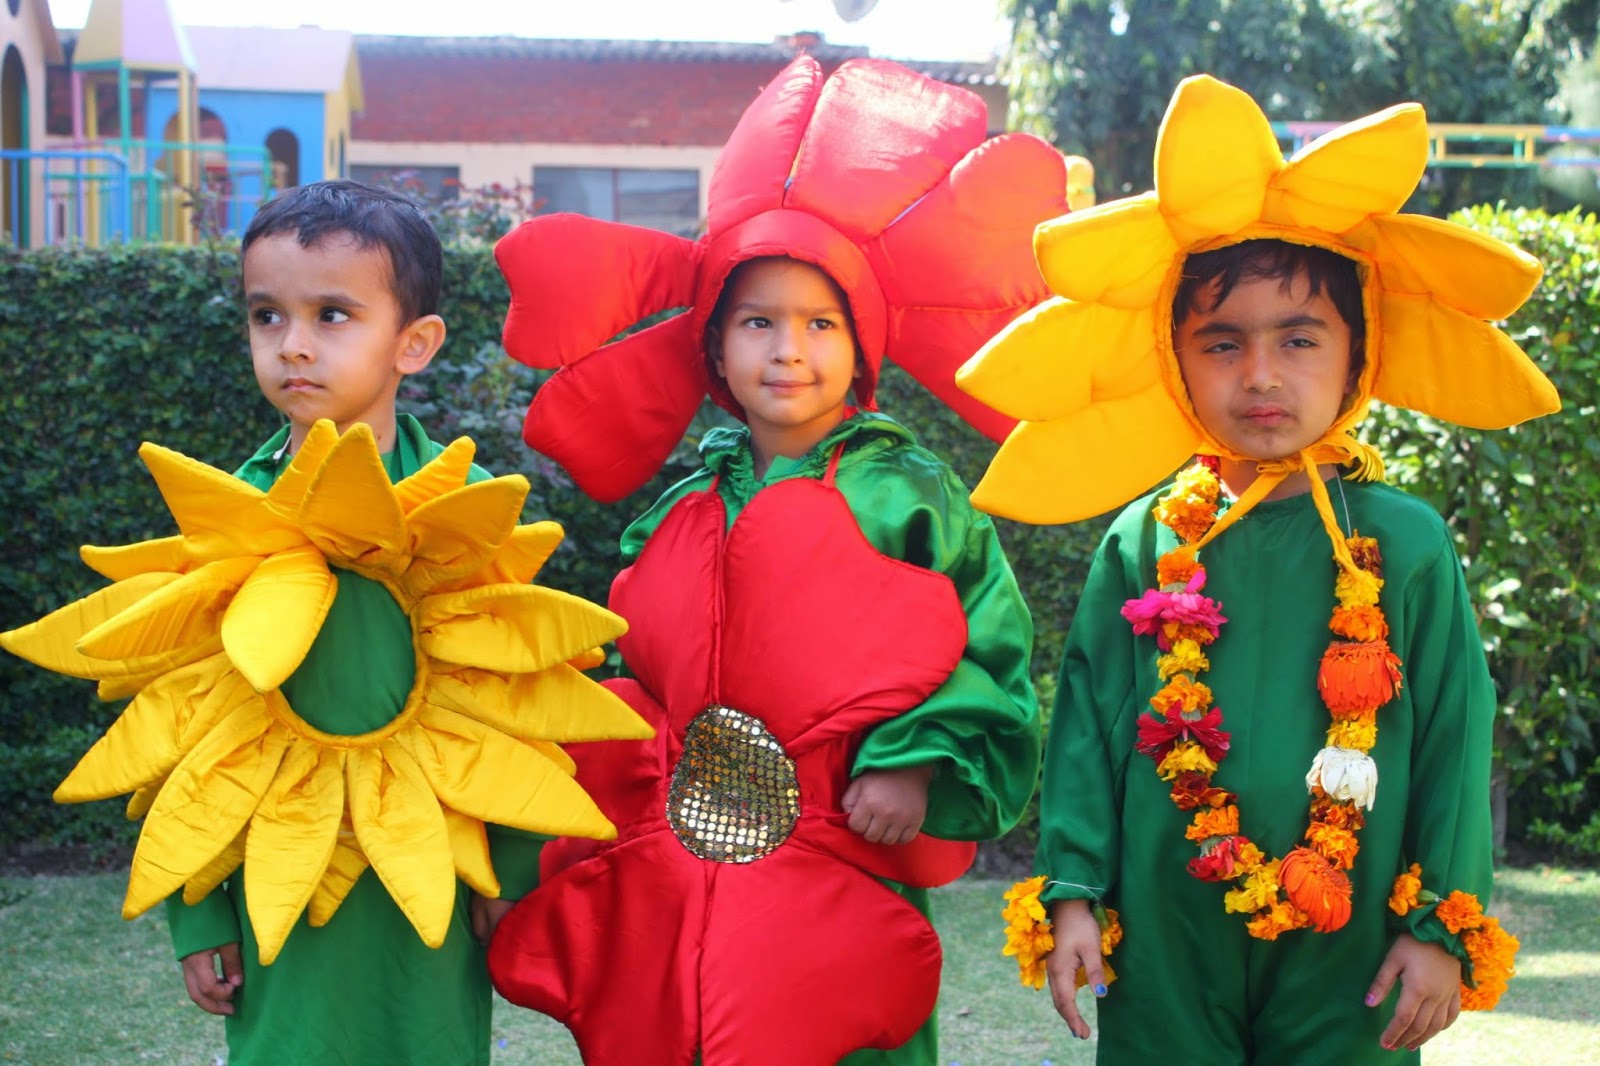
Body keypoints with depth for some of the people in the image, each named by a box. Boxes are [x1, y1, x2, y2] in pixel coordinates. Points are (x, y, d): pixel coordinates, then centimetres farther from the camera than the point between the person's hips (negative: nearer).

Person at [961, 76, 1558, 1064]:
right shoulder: (1143, 542, 1)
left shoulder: (1405, 542, -2)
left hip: (1351, 954, 0)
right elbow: (1086, 723, 3)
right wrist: (1071, 891, -3)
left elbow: (1452, 740, 0)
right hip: (1162, 951, 1)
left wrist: (1445, 927, -2)